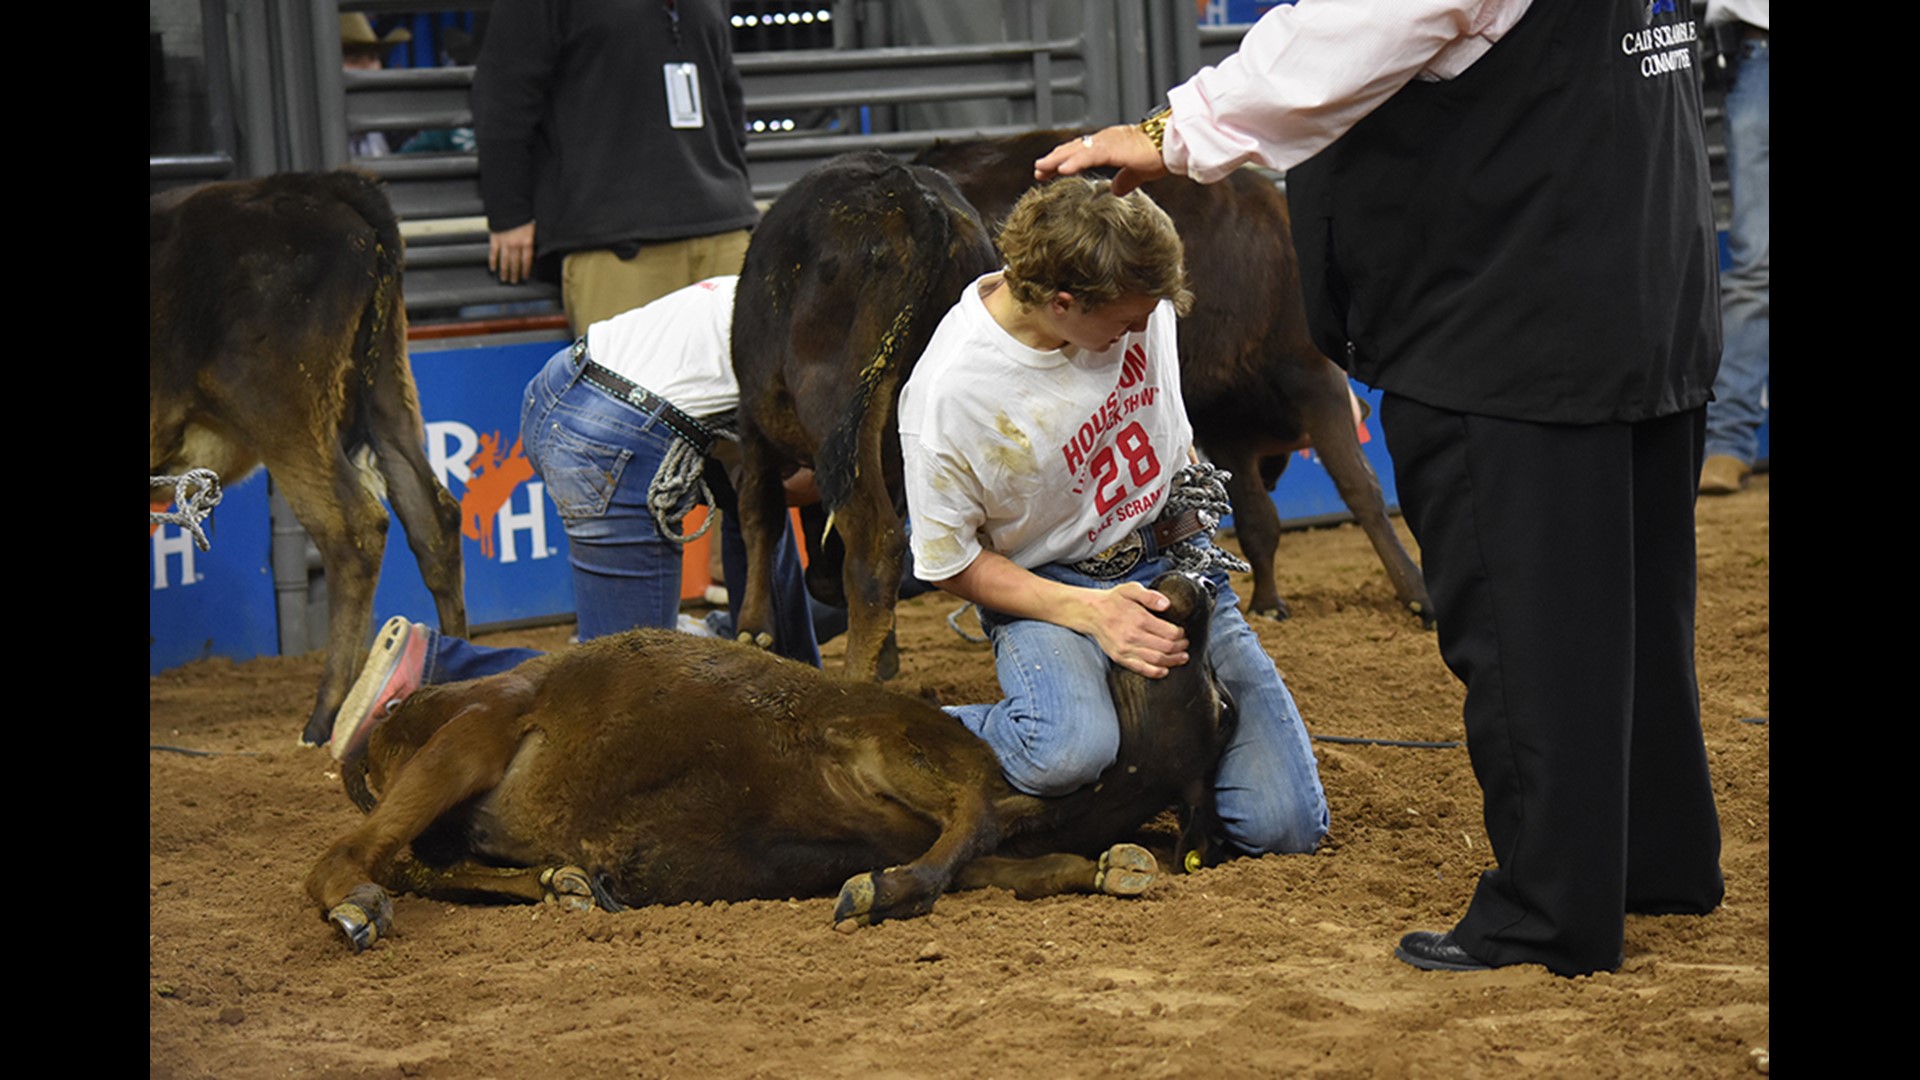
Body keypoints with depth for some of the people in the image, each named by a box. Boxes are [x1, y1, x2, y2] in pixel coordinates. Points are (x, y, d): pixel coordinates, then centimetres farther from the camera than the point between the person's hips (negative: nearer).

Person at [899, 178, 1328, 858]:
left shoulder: (1136, 296, -10)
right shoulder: (946, 395, -25)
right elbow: (949, 563, -13)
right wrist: (1090, 613, -22)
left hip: (1173, 567, 4)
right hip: (1048, 589, -4)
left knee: (1285, 827, -9)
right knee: (1072, 752, -39)